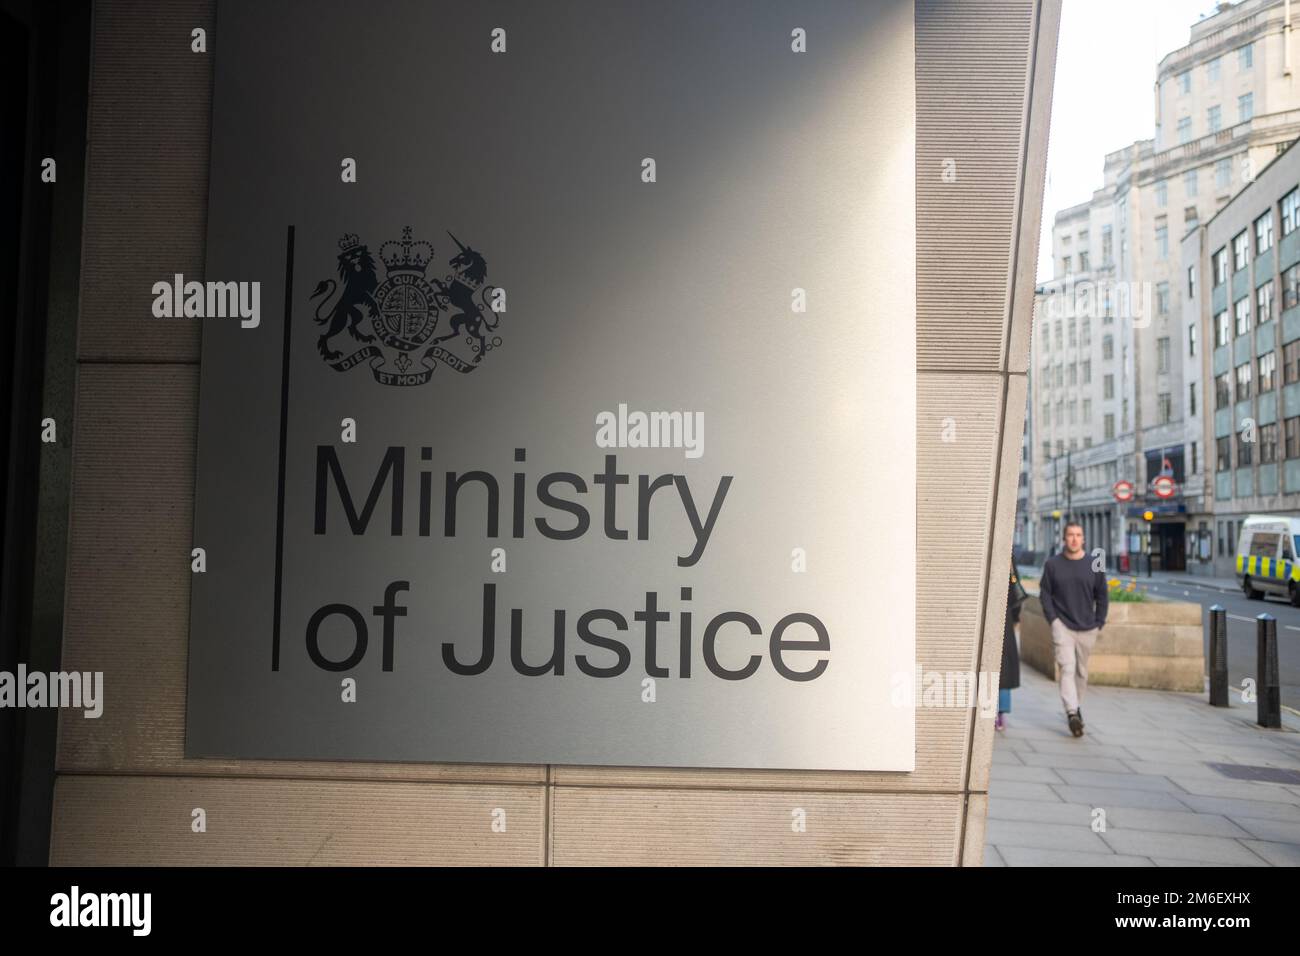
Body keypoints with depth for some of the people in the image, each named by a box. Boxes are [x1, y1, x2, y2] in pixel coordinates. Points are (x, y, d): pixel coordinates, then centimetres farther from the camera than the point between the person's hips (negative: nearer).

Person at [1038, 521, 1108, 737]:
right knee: (1067, 667, -15)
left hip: (1087, 628, 2)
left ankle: (1076, 707, 29)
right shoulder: (1052, 564, -1)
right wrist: (1053, 620, -5)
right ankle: (1072, 712, -20)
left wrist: (1099, 624, 5)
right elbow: (1045, 594, 3)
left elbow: (1102, 597, 9)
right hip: (1062, 625, -2)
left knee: (1082, 671, 12)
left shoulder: (1094, 565, 3)